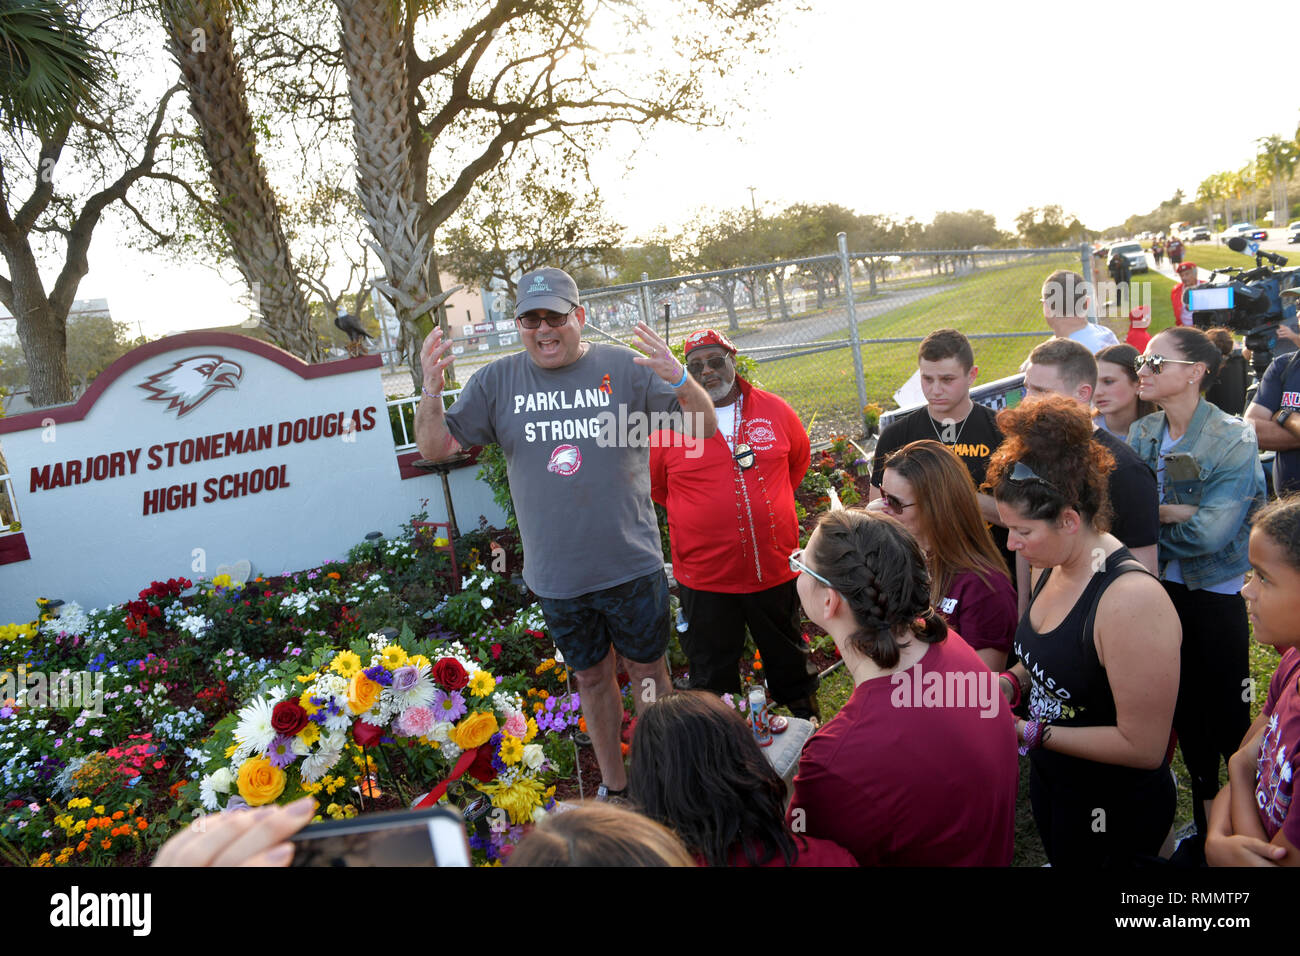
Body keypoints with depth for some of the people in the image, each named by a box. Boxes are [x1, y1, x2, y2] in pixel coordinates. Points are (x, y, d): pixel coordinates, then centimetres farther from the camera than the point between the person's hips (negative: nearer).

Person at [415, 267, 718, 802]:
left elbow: (705, 429, -10)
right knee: (591, 677, 19)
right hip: (555, 574, 2)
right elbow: (435, 448, 0)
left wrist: (677, 379, -31)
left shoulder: (624, 368, -7)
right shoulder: (498, 382, -1)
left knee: (647, 670, 14)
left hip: (631, 565, -2)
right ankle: (613, 784, 40)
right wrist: (432, 392, -20)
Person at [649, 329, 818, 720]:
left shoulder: (775, 410, -2)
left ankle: (806, 716, 47)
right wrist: (703, 512, 5)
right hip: (704, 576, -1)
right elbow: (653, 483, 4)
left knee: (789, 658, 23)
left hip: (775, 567, 2)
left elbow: (799, 460, 15)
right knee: (713, 673, 15)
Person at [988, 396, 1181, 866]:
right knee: (1060, 859, 26)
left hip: (1115, 810, -7)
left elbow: (1143, 748, -27)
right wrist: (1011, 682, -6)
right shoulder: (1054, 566, -4)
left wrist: (1030, 732, -24)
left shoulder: (1132, 599, -30)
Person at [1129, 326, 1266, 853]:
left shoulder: (1234, 439, -16)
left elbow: (1210, 532, -23)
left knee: (1226, 714, 4)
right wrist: (1178, 512, -20)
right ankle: (1205, 821, 35)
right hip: (1160, 588, 5)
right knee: (1184, 709, 16)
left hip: (1217, 597, -5)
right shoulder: (1140, 434, 0)